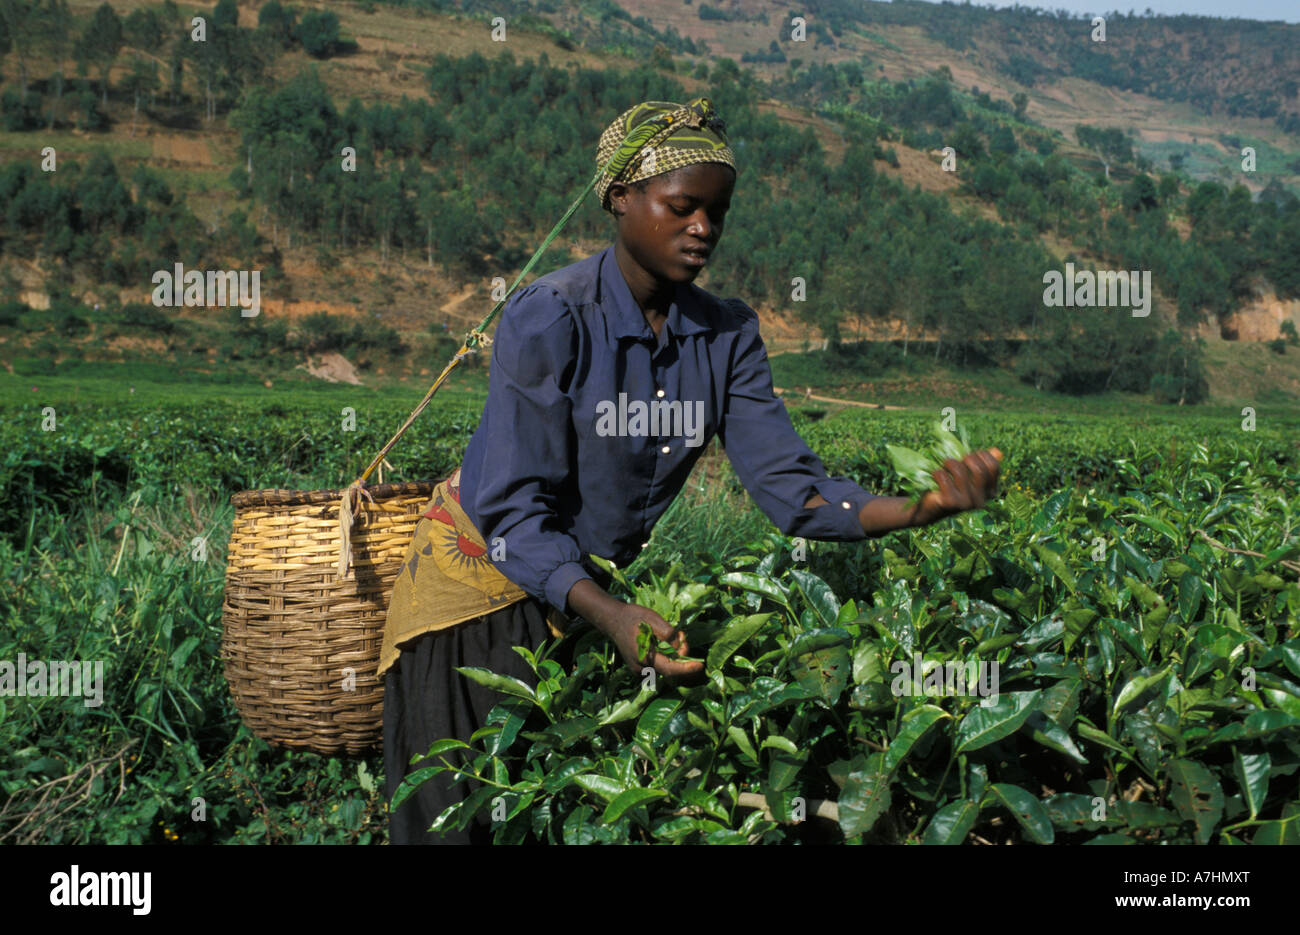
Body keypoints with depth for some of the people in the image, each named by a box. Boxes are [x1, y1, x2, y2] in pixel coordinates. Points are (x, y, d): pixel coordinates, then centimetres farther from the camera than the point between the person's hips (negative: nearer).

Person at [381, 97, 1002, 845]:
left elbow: (788, 483, -13)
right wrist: (608, 614, -42)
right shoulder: (549, 320, -23)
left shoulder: (726, 335, -6)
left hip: (600, 582, 5)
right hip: (488, 579, -4)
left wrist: (923, 509, -31)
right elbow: (515, 510, -26)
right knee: (460, 814, 3)